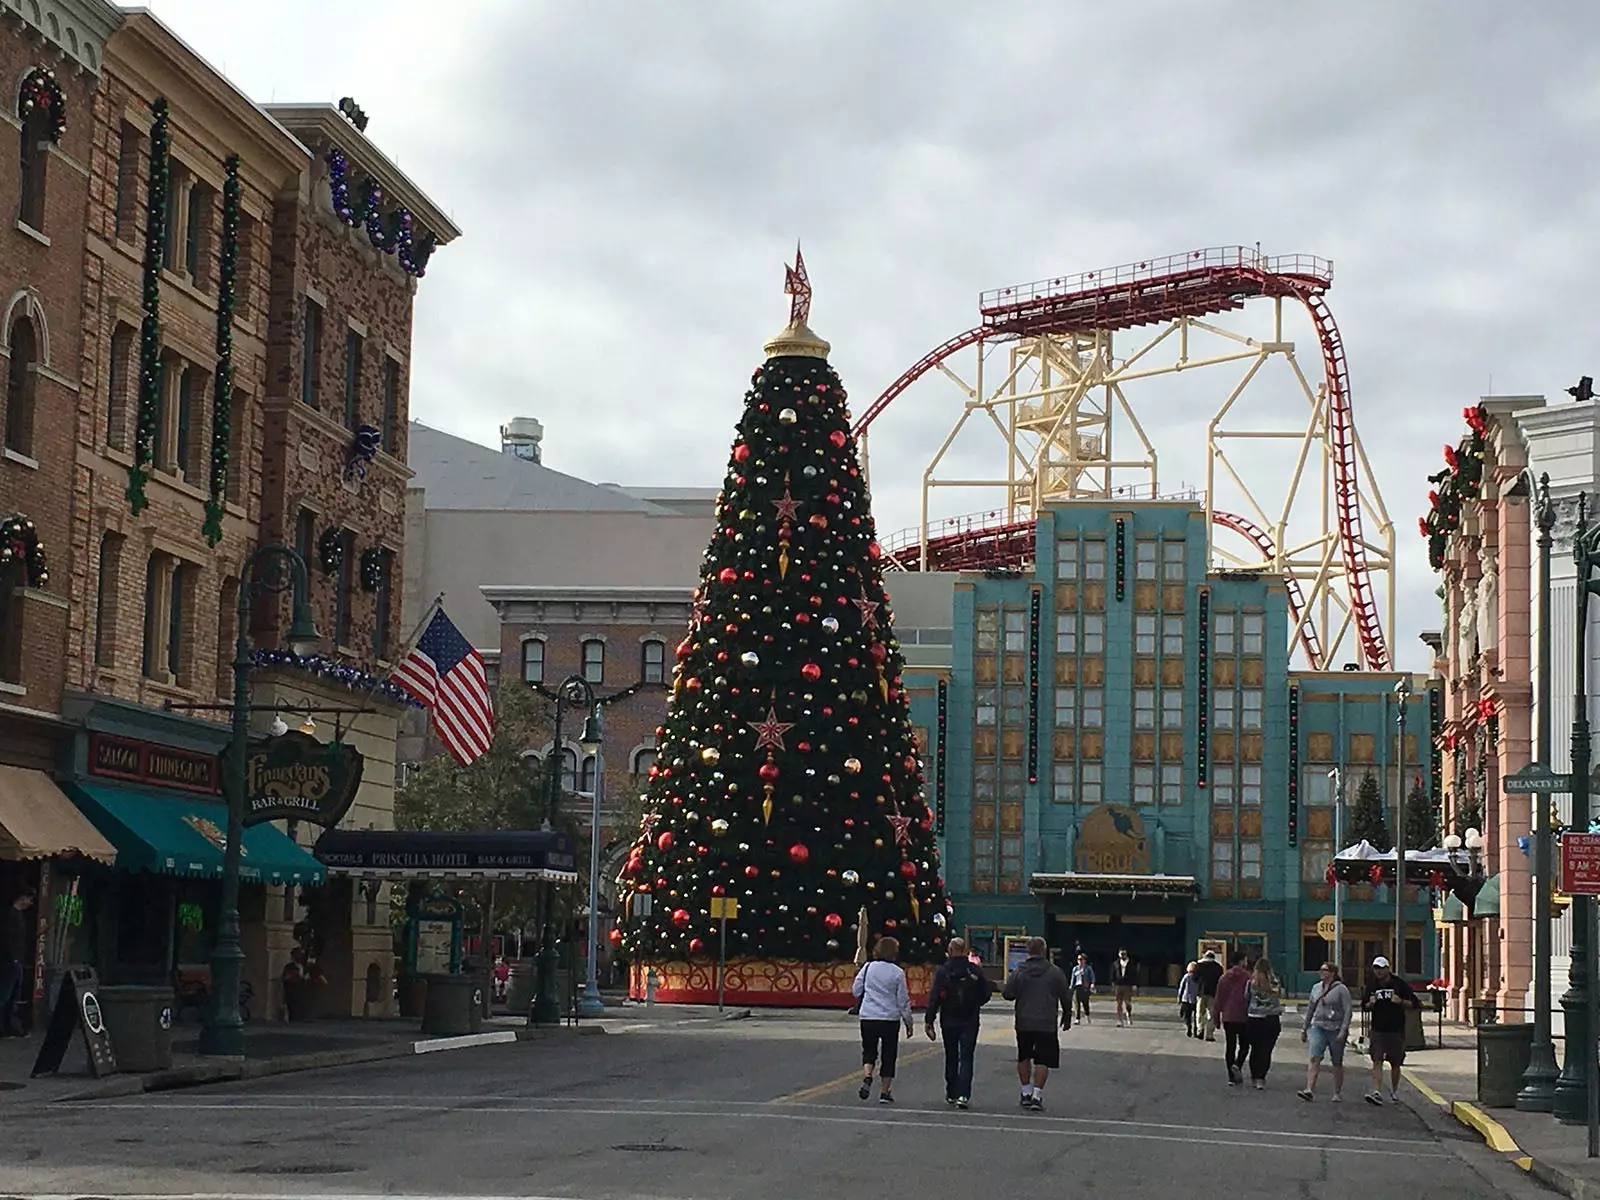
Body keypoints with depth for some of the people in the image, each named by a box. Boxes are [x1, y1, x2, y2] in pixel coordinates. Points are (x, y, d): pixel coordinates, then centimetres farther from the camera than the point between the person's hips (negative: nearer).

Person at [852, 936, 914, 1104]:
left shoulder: (868, 968, -2)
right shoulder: (897, 973, -7)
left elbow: (856, 991, 5)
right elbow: (903, 1001, -3)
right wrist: (909, 1023, 7)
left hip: (868, 1017, 2)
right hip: (890, 1019, -2)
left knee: (869, 1051, 15)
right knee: (889, 1055, 10)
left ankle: (867, 1078, -12)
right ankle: (885, 1092, 11)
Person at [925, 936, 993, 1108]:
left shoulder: (942, 971, -8)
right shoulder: (975, 971, -5)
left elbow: (934, 998, -10)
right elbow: (987, 993, 2)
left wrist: (930, 1021, -7)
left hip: (949, 1021, 0)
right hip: (970, 1021, 0)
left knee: (951, 1058, 14)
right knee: (966, 1058, 1)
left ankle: (951, 1094, 21)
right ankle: (963, 1094, -13)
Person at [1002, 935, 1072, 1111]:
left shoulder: (1018, 971, -4)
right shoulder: (1055, 972, -5)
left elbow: (1007, 994, -4)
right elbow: (1065, 997, 1)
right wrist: (1067, 1016, 15)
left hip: (1024, 1023, 2)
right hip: (1046, 1024, -2)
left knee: (1024, 1058, 17)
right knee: (1042, 1061, 1)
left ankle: (1026, 1092, 20)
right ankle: (1037, 1095, -6)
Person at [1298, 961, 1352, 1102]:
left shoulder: (1341, 989, -6)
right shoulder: (1316, 988, 11)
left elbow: (1347, 1011, -9)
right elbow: (1310, 1008, 19)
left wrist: (1343, 1031, -17)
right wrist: (1304, 1028, 19)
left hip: (1336, 1030, -4)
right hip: (1318, 1027, 4)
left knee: (1337, 1063, 7)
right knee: (1314, 1058, -13)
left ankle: (1338, 1092, 21)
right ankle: (1310, 1090, -23)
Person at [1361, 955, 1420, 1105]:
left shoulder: (1400, 984, -3)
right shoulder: (1371, 986, 5)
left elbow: (1415, 1004, 1)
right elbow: (1364, 1007, 15)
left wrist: (1401, 1002, -17)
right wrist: (1371, 1004, -8)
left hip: (1396, 1029, -1)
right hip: (1377, 1029, 1)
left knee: (1395, 1063, 11)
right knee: (1377, 1061, -12)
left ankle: (1394, 1090, 31)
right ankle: (1377, 1092, -18)